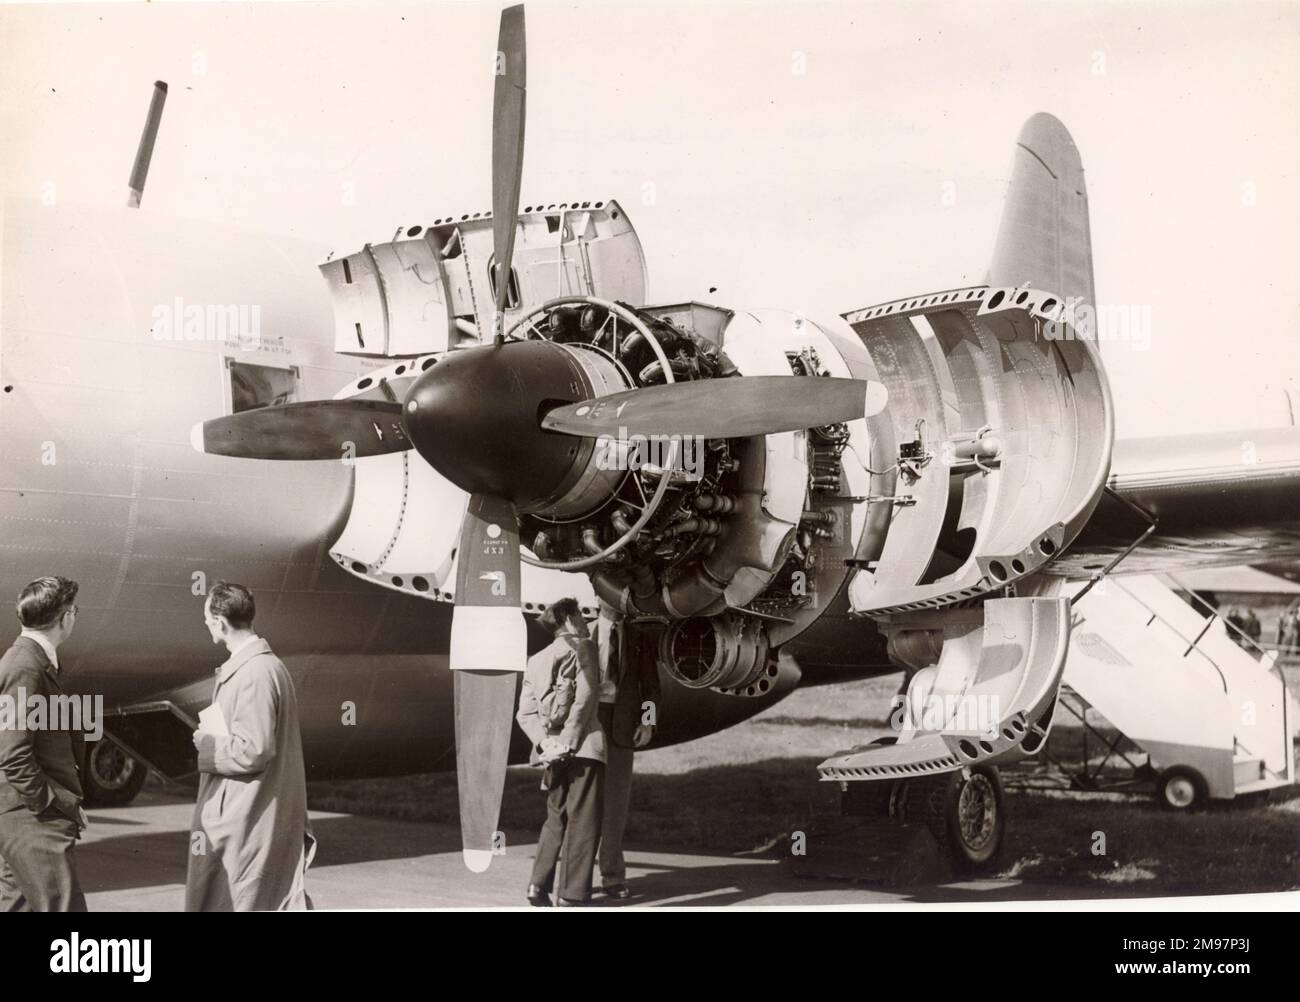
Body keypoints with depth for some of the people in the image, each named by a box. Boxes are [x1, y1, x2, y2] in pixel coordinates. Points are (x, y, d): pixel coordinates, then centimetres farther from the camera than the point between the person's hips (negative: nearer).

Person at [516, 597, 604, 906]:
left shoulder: (536, 660, 19)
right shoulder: (583, 646, 2)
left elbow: (525, 713, 7)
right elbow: (585, 696, -12)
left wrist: (545, 742, -4)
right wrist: (570, 740, -14)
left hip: (552, 751, 6)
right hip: (584, 745, -6)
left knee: (556, 820, 18)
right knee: (582, 823, -3)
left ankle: (538, 885, 12)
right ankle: (572, 895, -5)